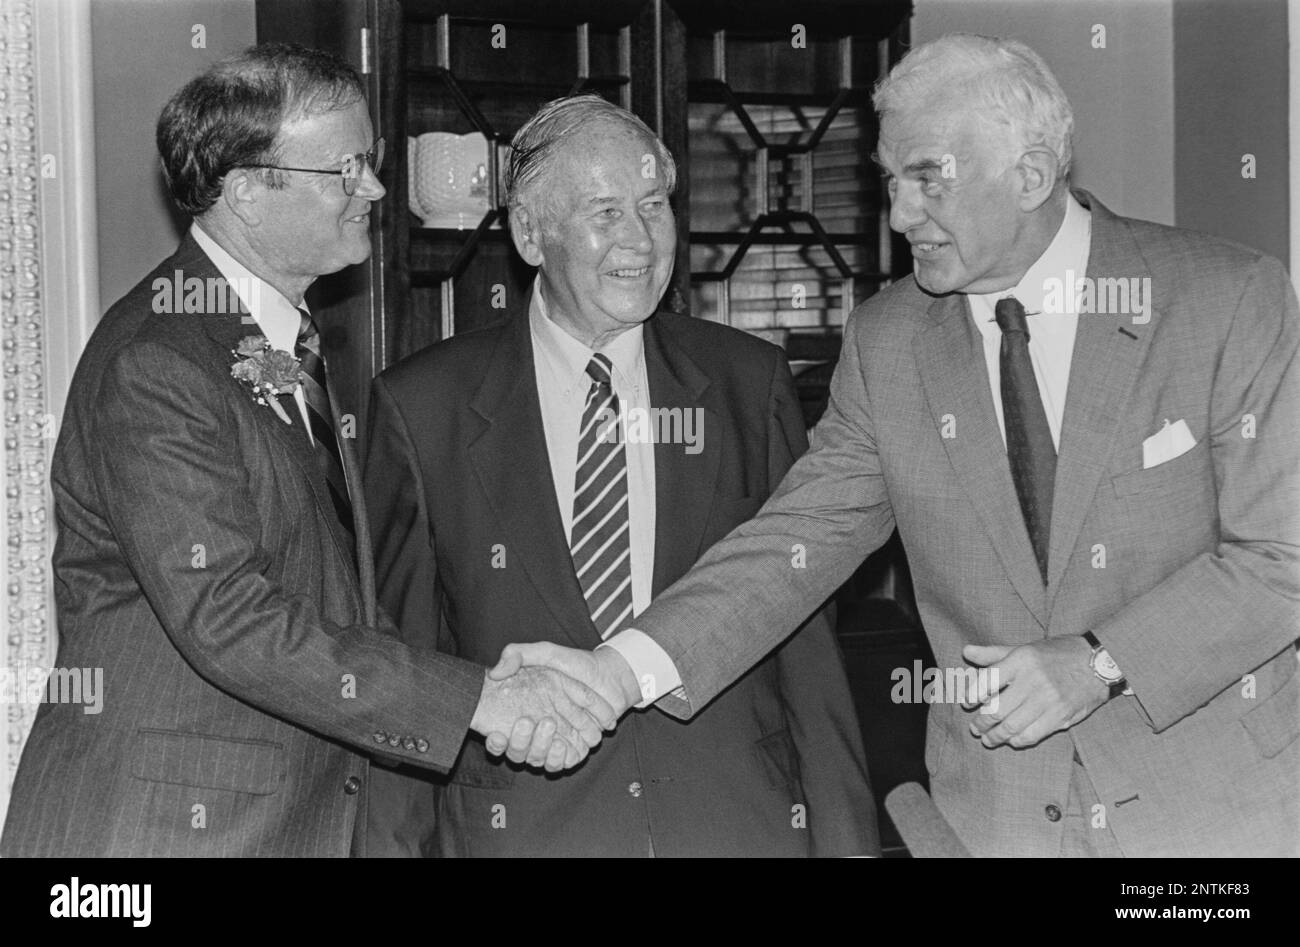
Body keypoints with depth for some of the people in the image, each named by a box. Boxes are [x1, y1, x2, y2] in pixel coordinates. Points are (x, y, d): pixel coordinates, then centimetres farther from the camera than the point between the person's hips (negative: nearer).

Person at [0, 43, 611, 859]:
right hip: (165, 822, -8)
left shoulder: (292, 341, 14)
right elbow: (226, 621, -24)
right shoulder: (153, 363, -16)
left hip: (307, 813, 8)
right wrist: (479, 699, -25)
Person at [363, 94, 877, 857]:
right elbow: (398, 667, 3)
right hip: (518, 826, -1)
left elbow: (807, 645, 4)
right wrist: (396, 844, -1)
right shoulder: (424, 408, -1)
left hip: (744, 821, 2)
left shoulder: (751, 384, 4)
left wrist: (845, 837, 0)